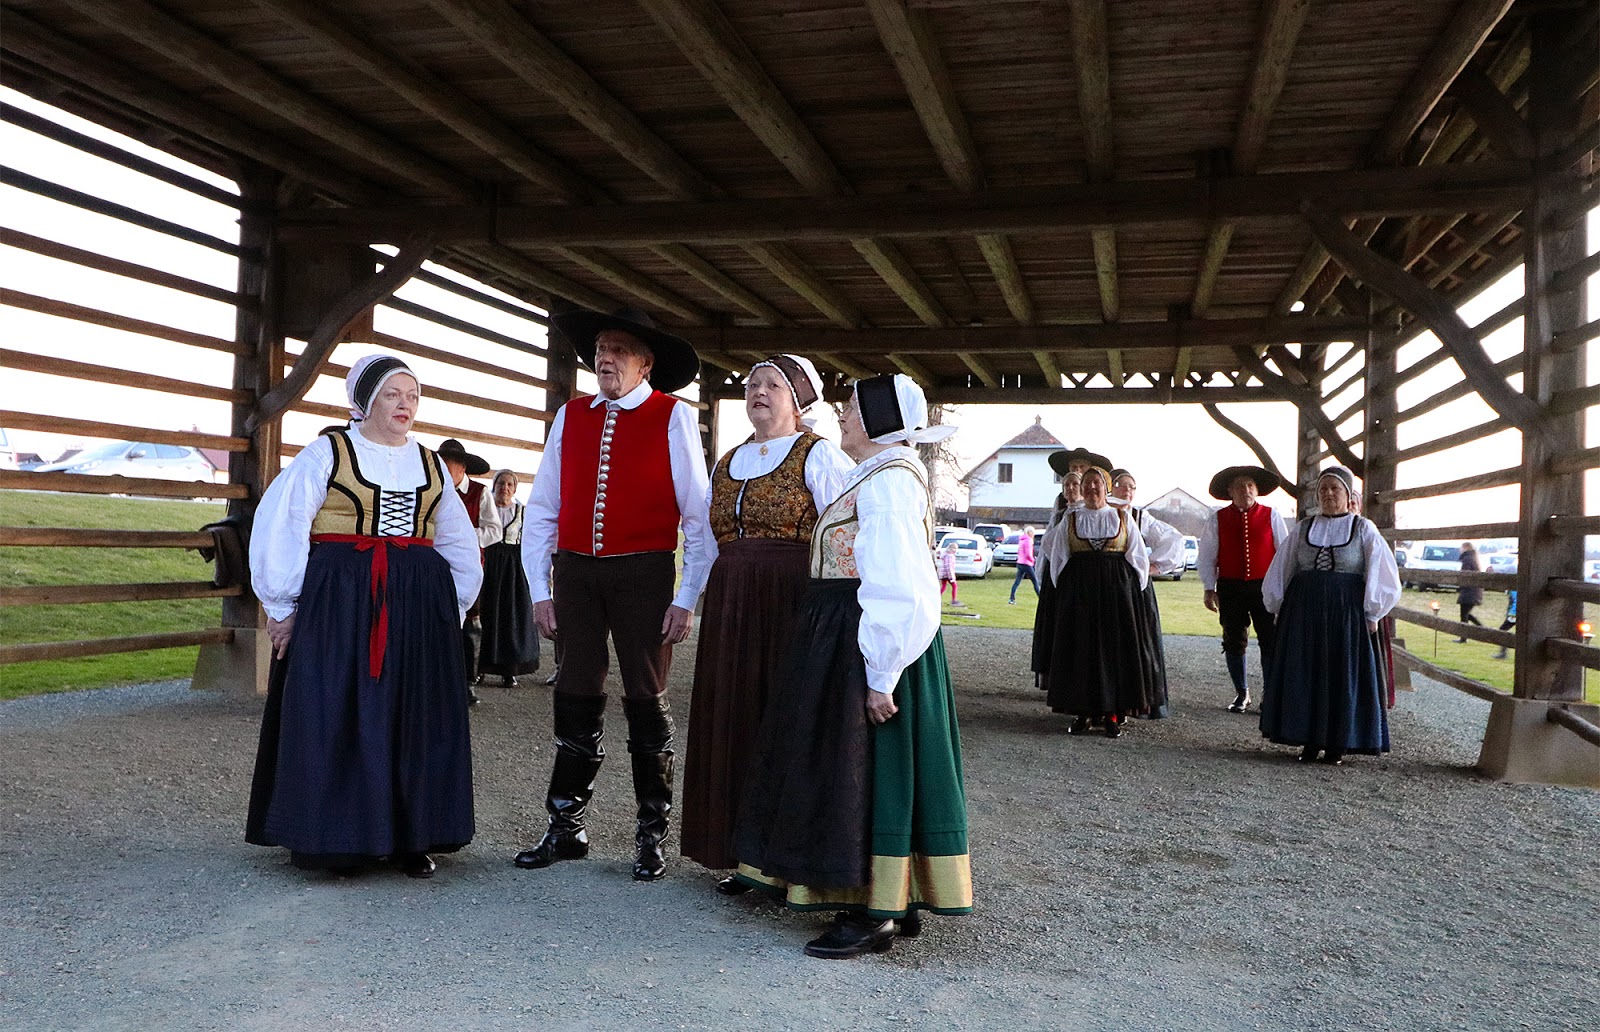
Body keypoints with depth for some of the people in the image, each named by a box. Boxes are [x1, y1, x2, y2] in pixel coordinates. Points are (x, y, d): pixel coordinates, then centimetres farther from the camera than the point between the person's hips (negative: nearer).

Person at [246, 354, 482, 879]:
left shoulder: (431, 465, 13)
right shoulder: (327, 453, 0)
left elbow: (460, 546, 19)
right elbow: (279, 526, -4)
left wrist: (451, 610, 13)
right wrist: (283, 606, -5)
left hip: (417, 609, 4)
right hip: (338, 604, -4)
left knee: (413, 720, 5)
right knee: (333, 720, -2)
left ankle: (411, 838, 15)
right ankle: (329, 838, 11)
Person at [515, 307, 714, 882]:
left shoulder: (673, 418, -3)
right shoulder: (570, 417, 8)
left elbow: (698, 515, -5)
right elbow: (542, 509, 10)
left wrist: (687, 598, -9)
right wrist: (539, 590, 5)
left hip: (642, 574, -3)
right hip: (575, 571, 3)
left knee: (647, 701, 5)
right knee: (575, 701, 9)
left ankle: (651, 839, 16)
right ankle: (565, 829, 22)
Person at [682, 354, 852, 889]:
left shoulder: (819, 456, -3)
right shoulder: (726, 464, 17)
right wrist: (715, 612, 16)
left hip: (794, 609, -6)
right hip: (730, 612, 6)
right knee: (734, 725, 7)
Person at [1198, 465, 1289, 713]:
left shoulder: (1271, 516, 2)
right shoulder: (1217, 519, 2)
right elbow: (1206, 556, 5)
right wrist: (1209, 588, 1)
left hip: (1265, 587, -1)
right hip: (1230, 587, 1)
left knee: (1270, 642, 0)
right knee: (1234, 642, 8)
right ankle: (1241, 694, 23)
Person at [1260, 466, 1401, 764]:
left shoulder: (1363, 529, 3)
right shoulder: (1304, 528, 10)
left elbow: (1382, 574, -2)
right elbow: (1280, 571, 14)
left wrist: (1370, 614, -6)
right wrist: (1280, 609, 9)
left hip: (1346, 613, -3)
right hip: (1304, 613, 3)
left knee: (1343, 676, 1)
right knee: (1304, 674, 3)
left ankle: (1338, 744, 9)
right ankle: (1310, 741, 13)